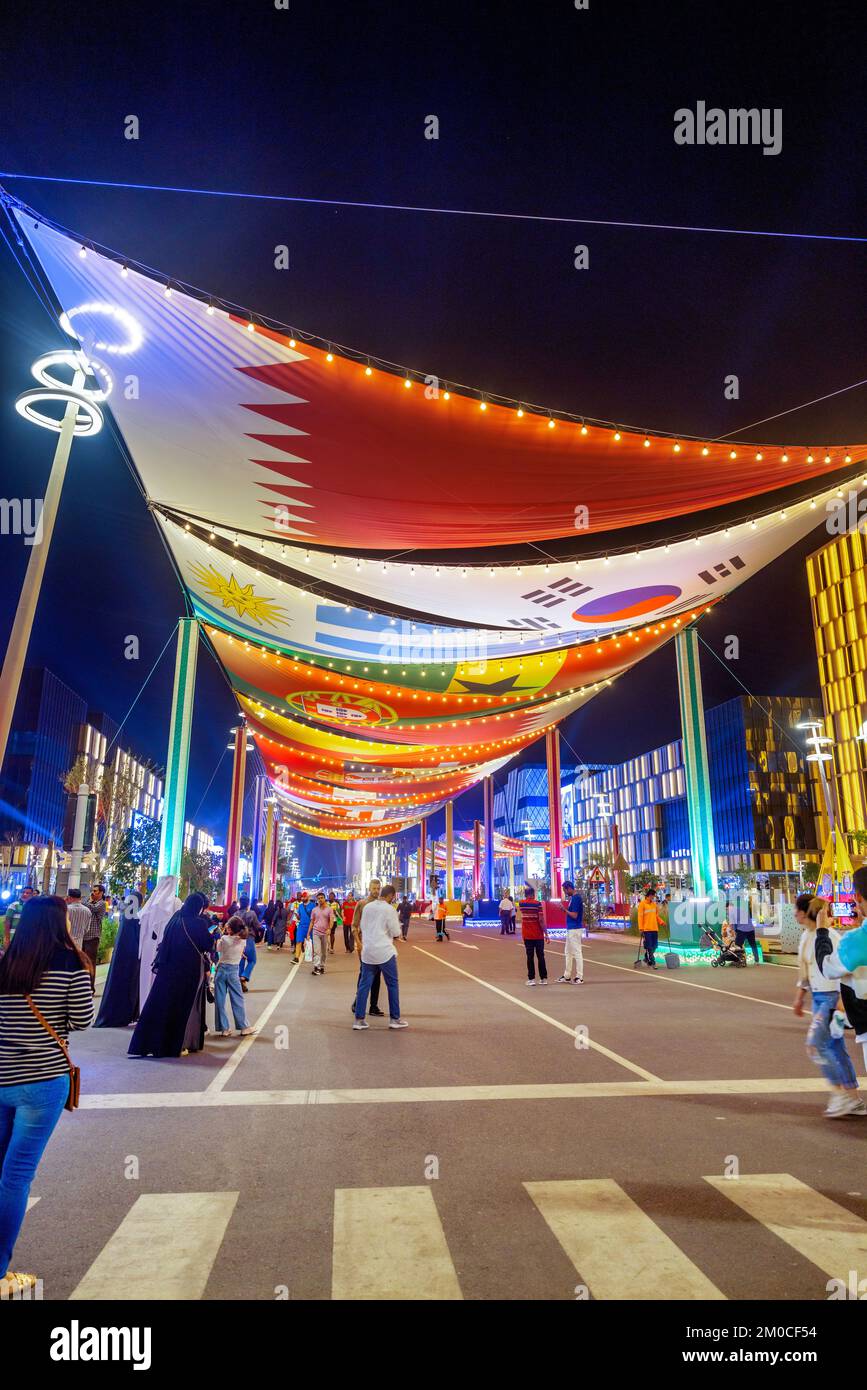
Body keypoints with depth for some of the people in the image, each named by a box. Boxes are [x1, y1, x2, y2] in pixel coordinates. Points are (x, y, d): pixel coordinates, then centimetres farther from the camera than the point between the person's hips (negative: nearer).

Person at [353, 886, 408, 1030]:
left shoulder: (367, 907, 6)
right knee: (392, 984, 8)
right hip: (384, 951, -5)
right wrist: (397, 923, 12)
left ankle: (359, 1019, 8)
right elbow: (396, 932, -6)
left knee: (364, 984, 8)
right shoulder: (389, 909, -11)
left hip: (367, 951, 5)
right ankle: (394, 1018, 12)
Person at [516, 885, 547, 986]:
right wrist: (545, 933, -9)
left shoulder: (521, 903, 2)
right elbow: (541, 919, -15)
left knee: (530, 957, 4)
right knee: (541, 956, 8)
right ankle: (543, 978, 12)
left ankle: (531, 979, 2)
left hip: (526, 935, 2)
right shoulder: (537, 903, -10)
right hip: (538, 935, -2)